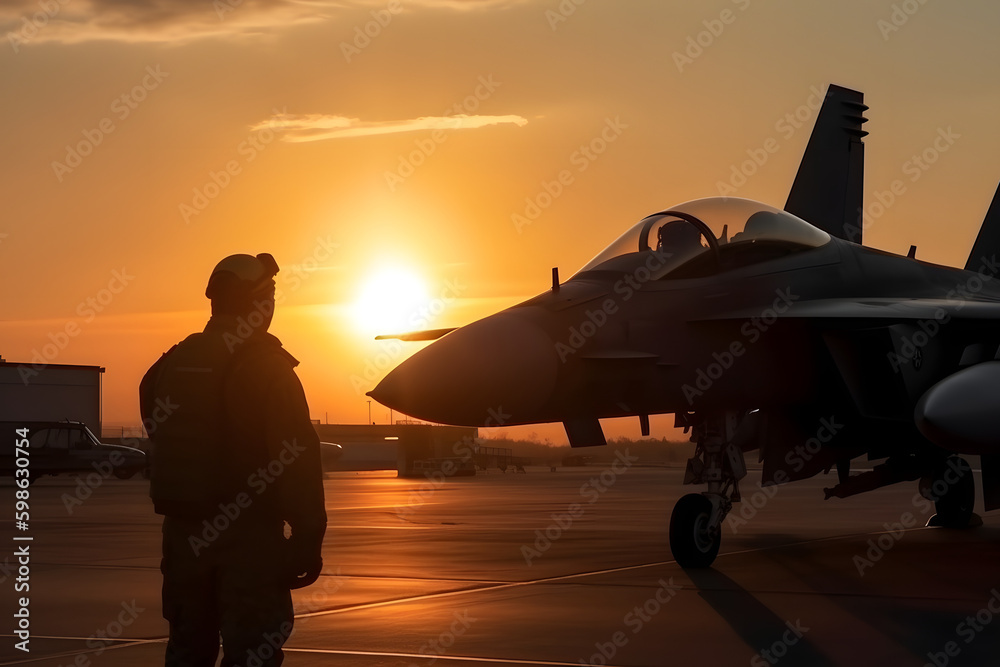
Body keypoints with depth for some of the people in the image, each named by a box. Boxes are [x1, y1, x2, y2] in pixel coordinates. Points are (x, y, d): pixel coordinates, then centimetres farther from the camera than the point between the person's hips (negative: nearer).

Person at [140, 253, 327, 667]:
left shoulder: (172, 363, 8)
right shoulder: (267, 368, -11)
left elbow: (160, 438, 14)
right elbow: (297, 460, -17)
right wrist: (308, 539, -14)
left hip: (183, 533, 6)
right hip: (249, 538, -6)